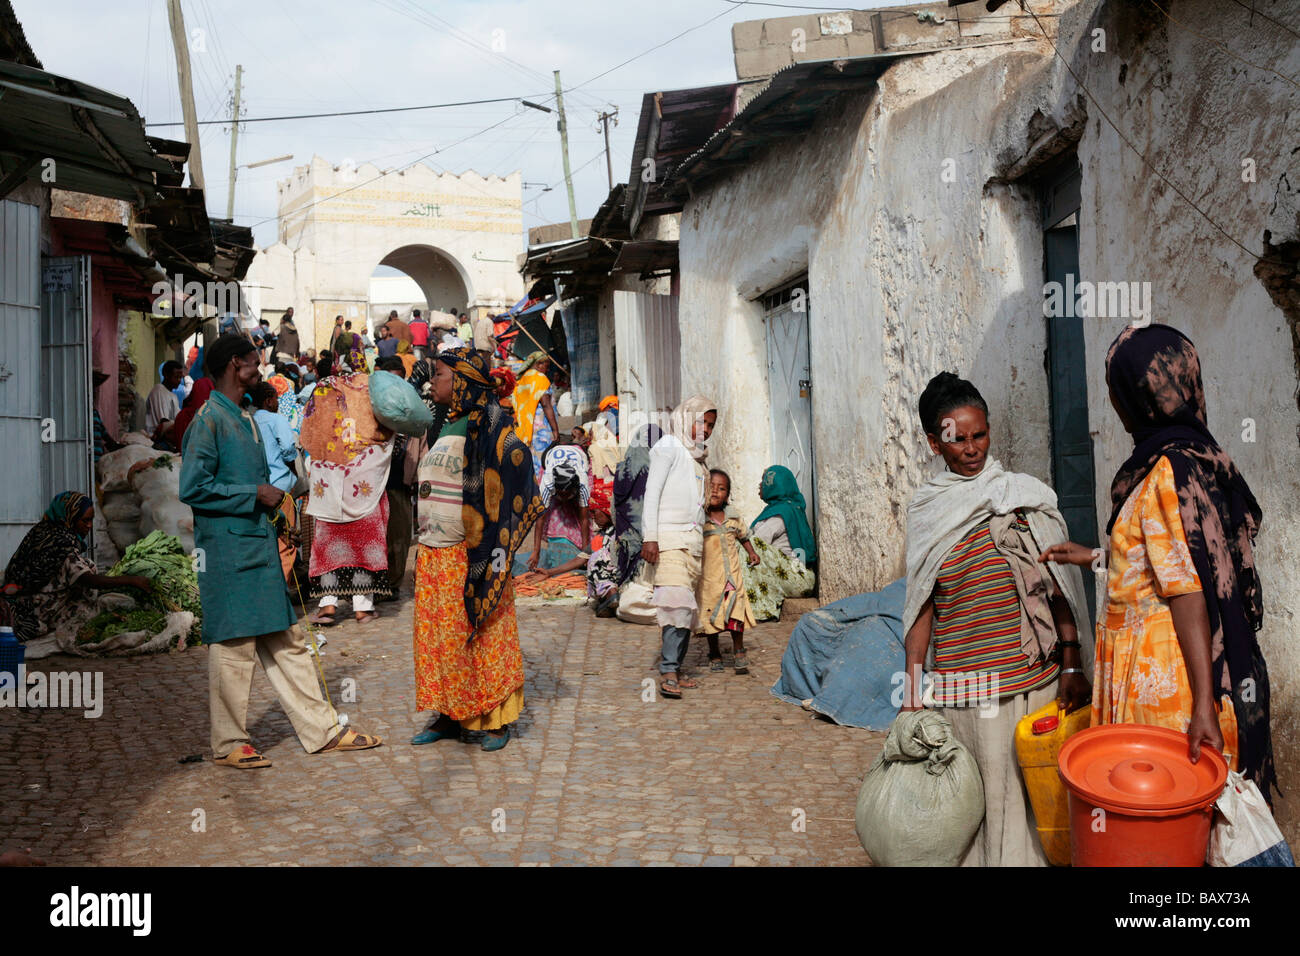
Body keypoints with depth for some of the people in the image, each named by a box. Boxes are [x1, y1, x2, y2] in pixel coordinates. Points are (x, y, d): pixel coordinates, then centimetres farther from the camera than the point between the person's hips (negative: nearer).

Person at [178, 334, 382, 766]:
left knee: (283, 642, 12)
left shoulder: (245, 418, 18)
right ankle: (229, 743, 14)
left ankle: (323, 730, 17)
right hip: (227, 549, -9)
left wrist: (269, 497, 9)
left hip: (259, 545, 9)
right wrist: (254, 494, -14)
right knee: (233, 645, 0)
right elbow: (193, 488, -18)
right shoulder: (209, 419, -10)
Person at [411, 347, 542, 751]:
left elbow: (516, 480, -16)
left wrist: (496, 551, -19)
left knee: (483, 636, 0)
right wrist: (424, 543, 17)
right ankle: (449, 715, 20)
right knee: (438, 637, 10)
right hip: (433, 555, 8)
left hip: (470, 556, -8)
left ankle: (497, 718, 9)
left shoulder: (486, 427, -10)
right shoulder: (447, 427, 15)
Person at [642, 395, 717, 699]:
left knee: (686, 607, 3)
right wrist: (650, 537, -15)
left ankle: (673, 668, 7)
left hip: (693, 539, 8)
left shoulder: (697, 456, 23)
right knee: (678, 602, -18)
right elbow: (652, 492, -7)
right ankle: (668, 672, -18)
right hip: (669, 538, -8)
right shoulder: (669, 446, 1)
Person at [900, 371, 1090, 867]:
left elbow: (1058, 585, 4)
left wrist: (1072, 664, -4)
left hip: (1035, 677, 0)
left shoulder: (1026, 496, 4)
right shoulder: (925, 511, 7)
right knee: (976, 798, 2)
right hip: (962, 687, 1)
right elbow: (921, 603, 9)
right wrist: (912, 691, 6)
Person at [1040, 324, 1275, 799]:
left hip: (1161, 673, -9)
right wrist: (1093, 558, 27)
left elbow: (1188, 592, -23)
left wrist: (1204, 703, -24)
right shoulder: (1193, 456, 10)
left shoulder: (1169, 471, -19)